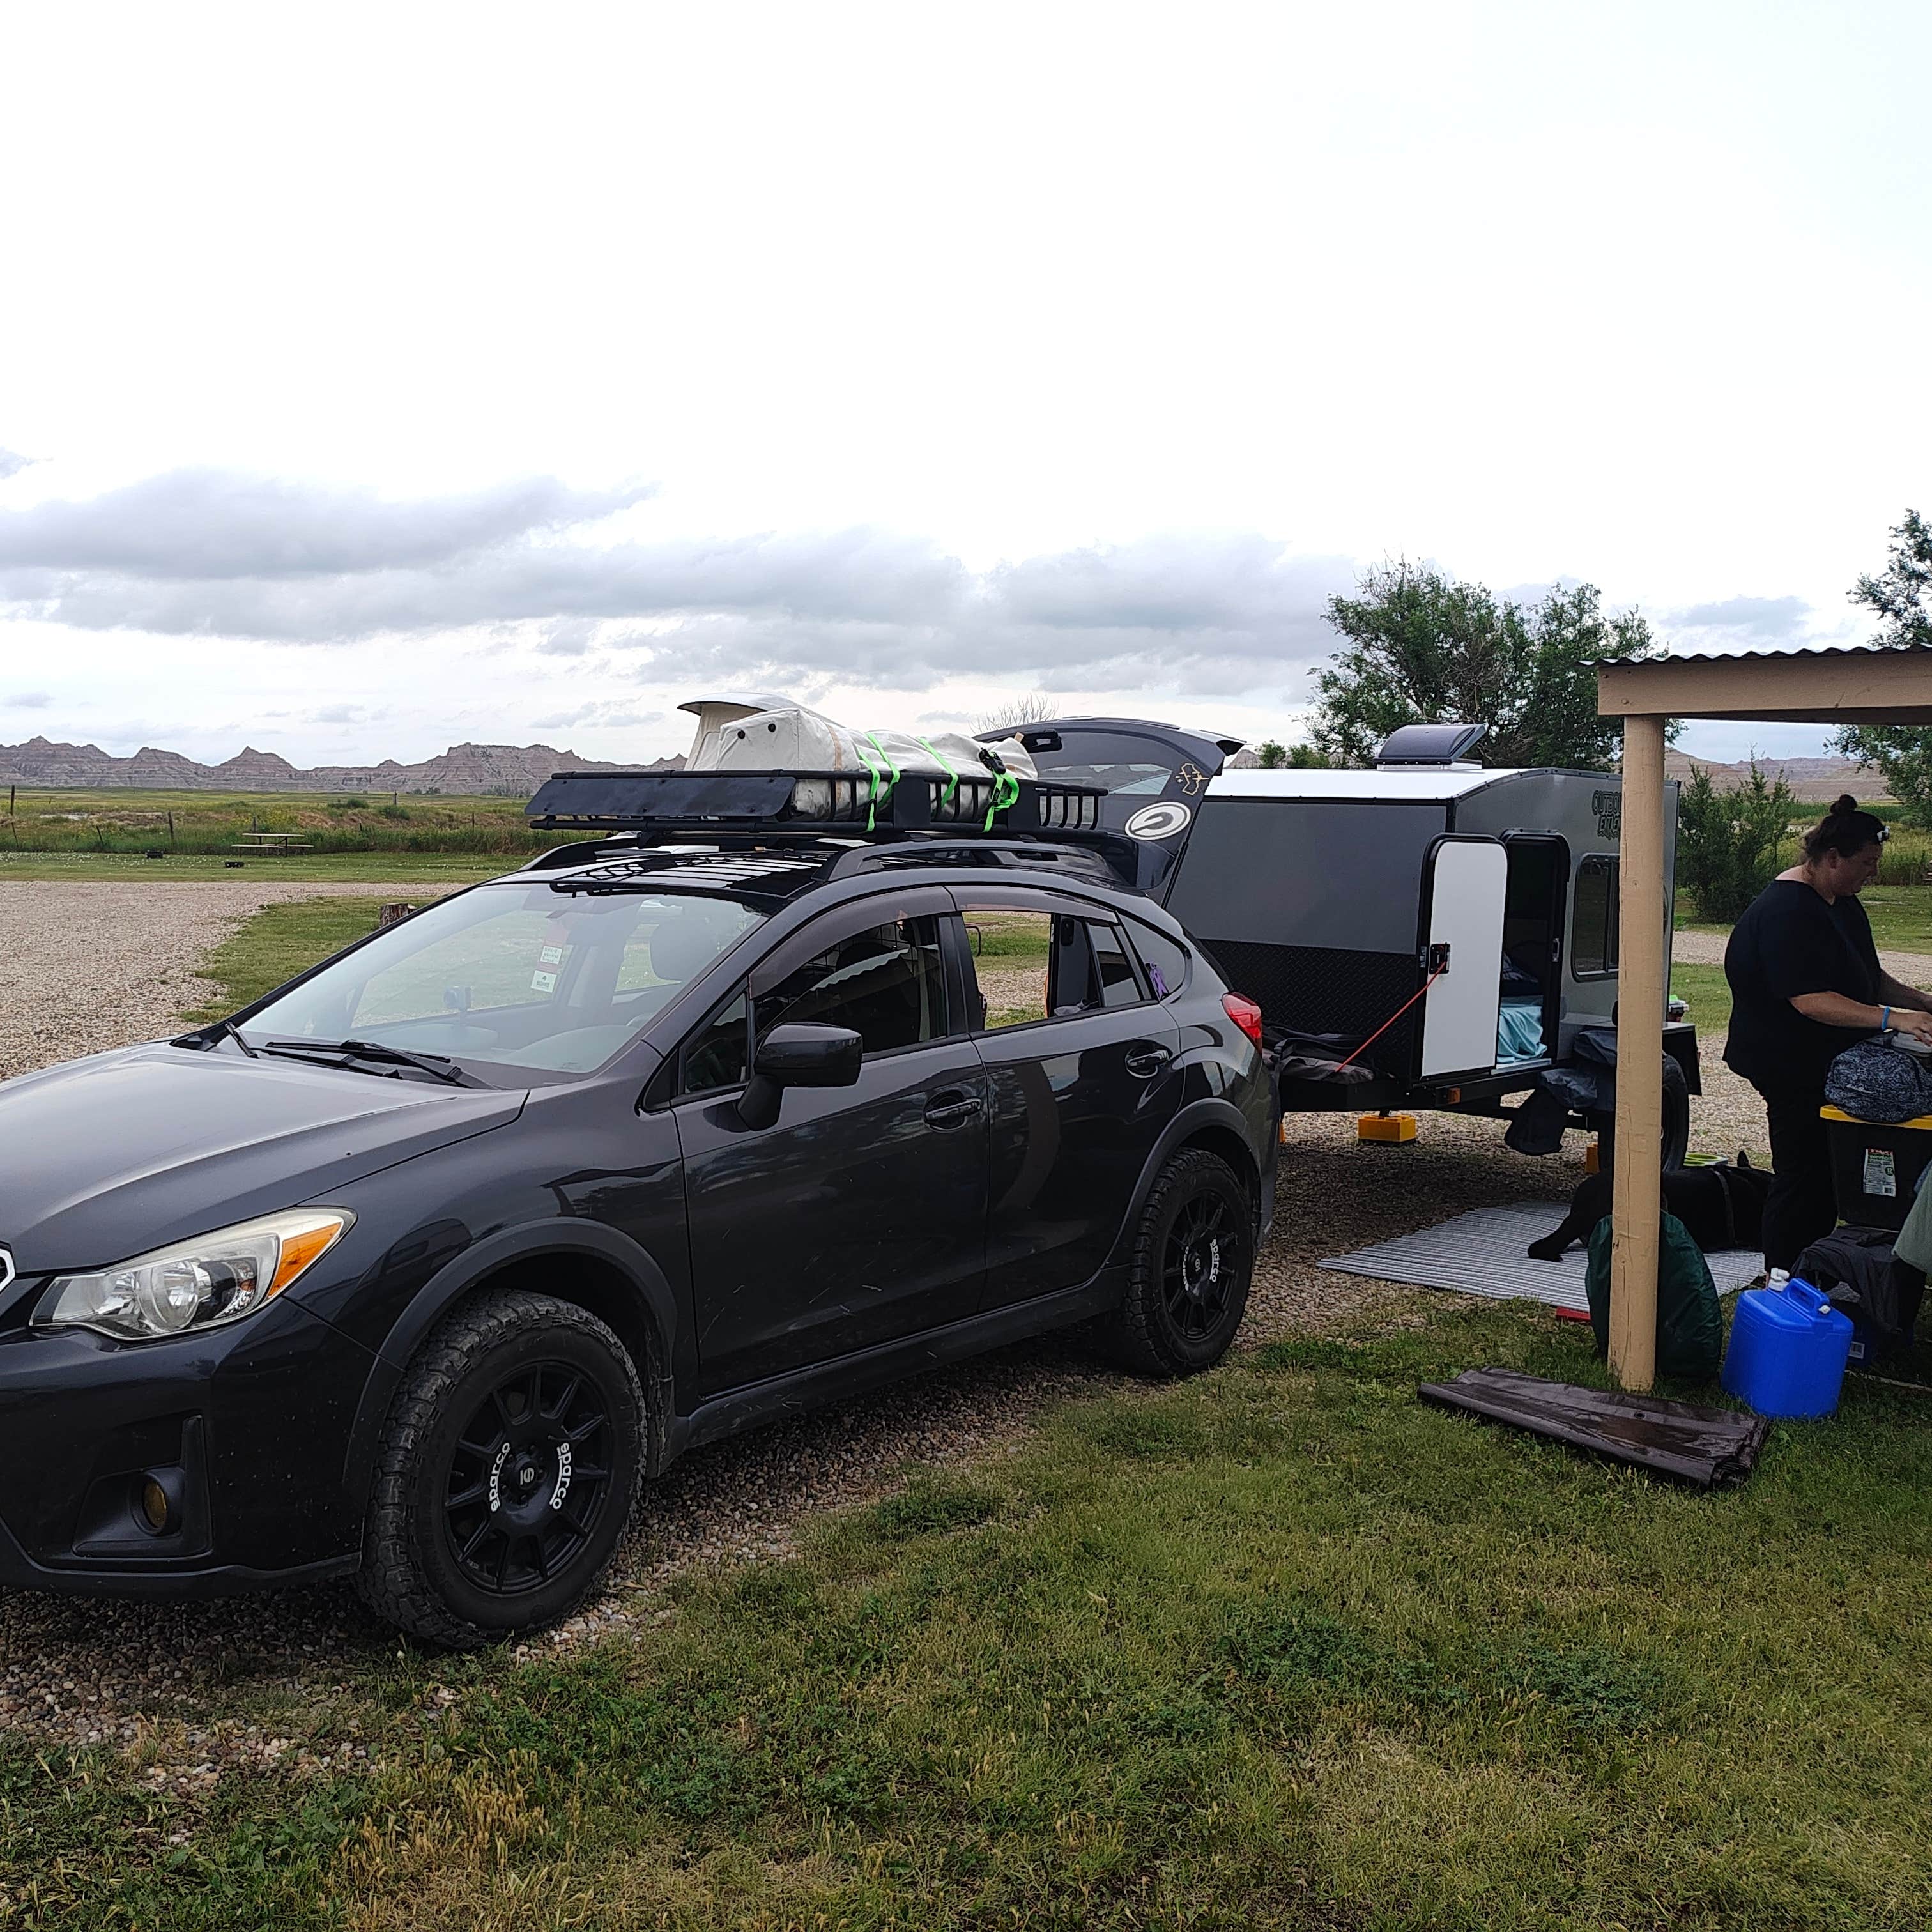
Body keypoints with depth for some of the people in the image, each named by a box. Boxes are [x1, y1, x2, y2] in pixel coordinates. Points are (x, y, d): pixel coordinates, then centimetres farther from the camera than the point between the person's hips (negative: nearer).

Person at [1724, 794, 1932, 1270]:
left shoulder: (1842, 901, 11)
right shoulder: (1787, 911, -22)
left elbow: (1866, 973, 21)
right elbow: (1810, 1000, -29)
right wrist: (1891, 1017, -33)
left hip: (1830, 1061, 10)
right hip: (1792, 1065, -10)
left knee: (1828, 1174, 15)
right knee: (1803, 1176, -4)